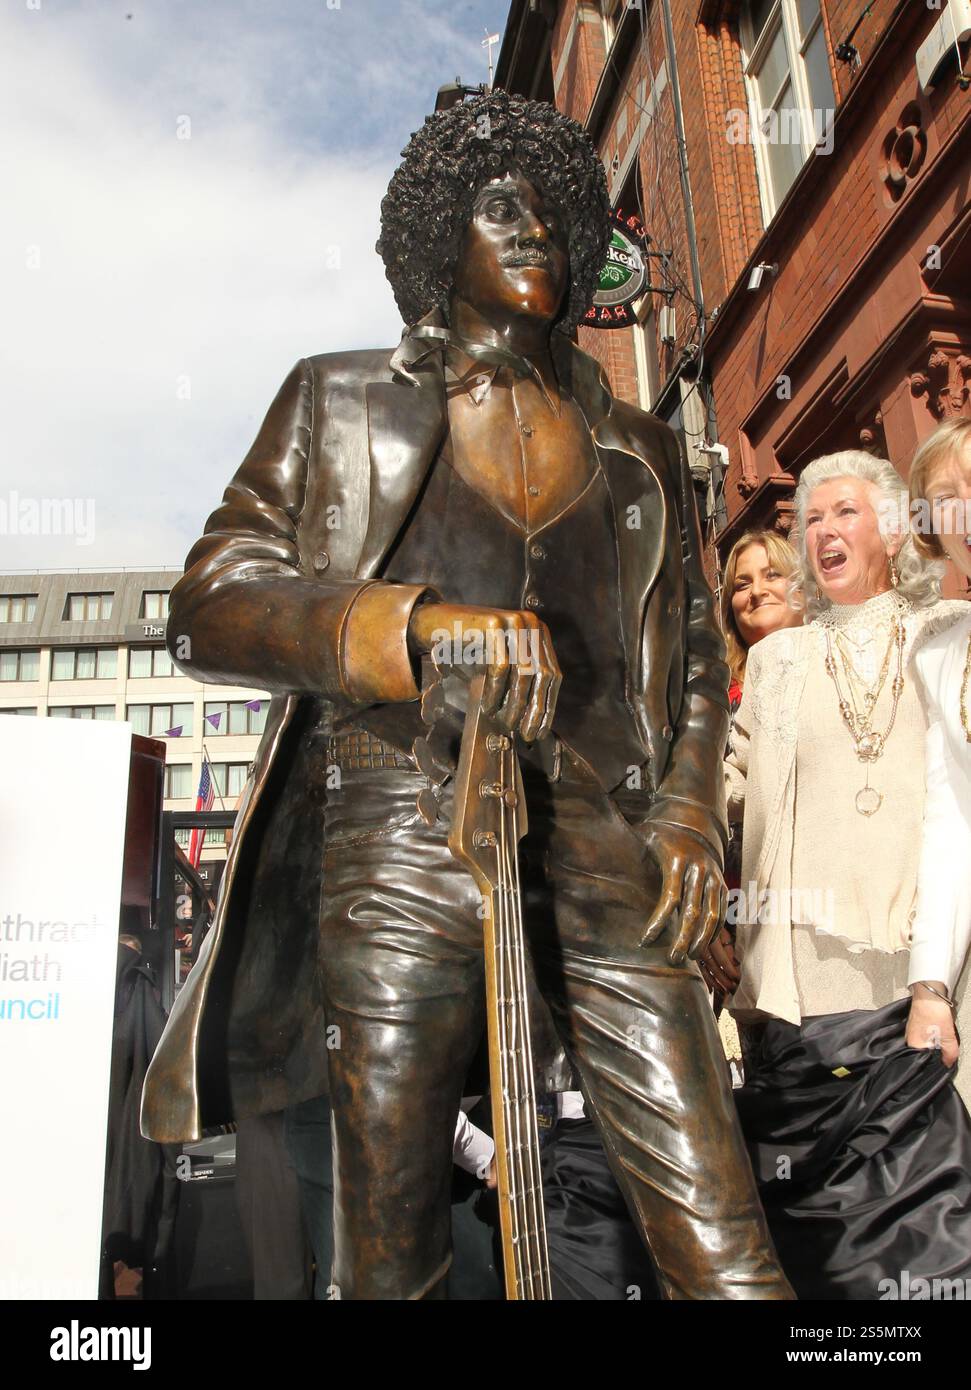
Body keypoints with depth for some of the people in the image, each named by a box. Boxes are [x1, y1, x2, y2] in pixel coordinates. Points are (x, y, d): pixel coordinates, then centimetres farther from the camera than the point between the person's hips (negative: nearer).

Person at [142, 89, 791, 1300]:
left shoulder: (637, 448, 18)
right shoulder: (344, 405, 11)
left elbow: (695, 658, 22)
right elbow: (209, 606, 0)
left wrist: (689, 816, 3)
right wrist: (421, 623, -17)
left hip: (600, 850, 2)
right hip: (403, 838, -1)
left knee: (725, 1254, -2)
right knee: (391, 1264, 7)